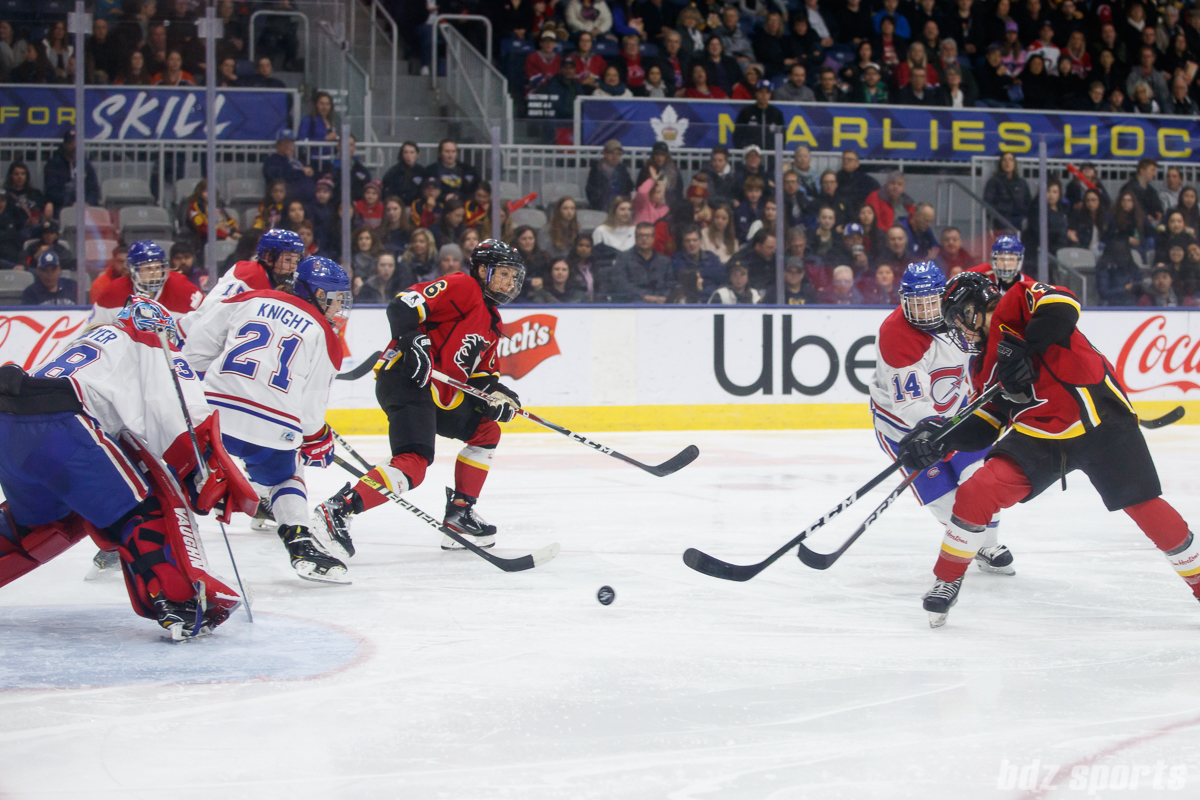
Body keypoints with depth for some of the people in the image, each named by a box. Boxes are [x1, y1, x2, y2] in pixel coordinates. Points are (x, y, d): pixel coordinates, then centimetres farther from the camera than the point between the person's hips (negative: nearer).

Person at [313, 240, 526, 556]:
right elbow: (402, 306, -15)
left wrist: (495, 392, 3)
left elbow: (481, 372, 23)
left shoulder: (491, 323, 25)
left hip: (441, 395, 10)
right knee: (413, 465, -25)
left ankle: (460, 514, 20)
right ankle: (339, 509, -32)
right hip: (406, 380, -10)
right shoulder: (462, 288, -4)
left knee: (487, 431, 19)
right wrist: (412, 342, -27)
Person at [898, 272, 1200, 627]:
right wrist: (941, 438, 0)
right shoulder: (983, 366, 17)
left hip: (1099, 420, -7)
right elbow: (987, 425, 14)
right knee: (976, 493, -9)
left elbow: (1062, 307, -25)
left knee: (1145, 507, -6)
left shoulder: (1015, 303, -5)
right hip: (1038, 436, 7)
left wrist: (1021, 349, -30)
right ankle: (947, 581, 4)